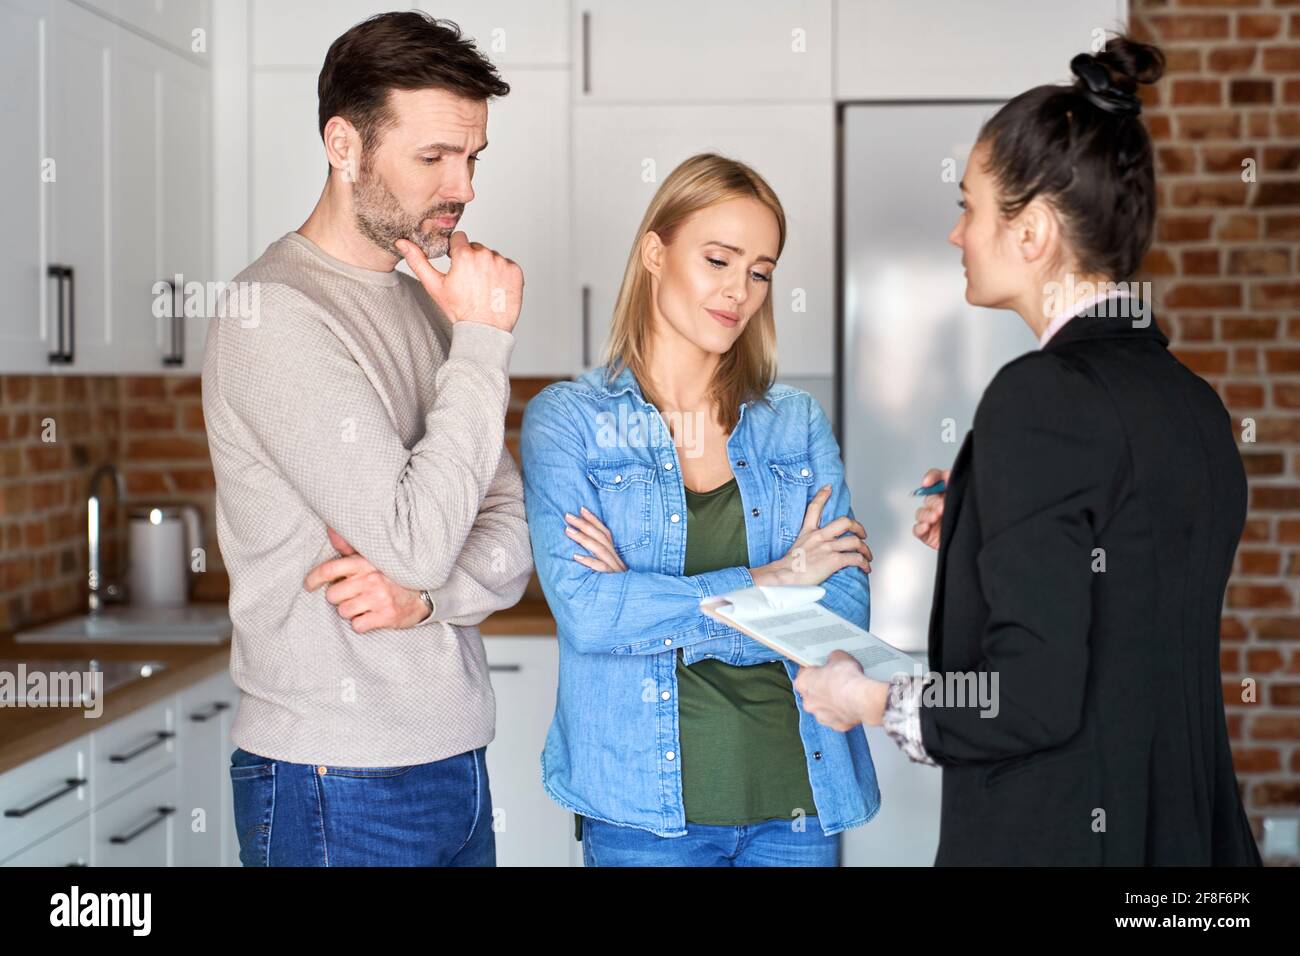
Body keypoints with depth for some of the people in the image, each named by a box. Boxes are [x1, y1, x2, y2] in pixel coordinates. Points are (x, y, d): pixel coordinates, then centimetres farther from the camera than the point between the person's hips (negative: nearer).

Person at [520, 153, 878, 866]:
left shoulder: (797, 422, 6)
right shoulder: (566, 420, -3)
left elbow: (847, 612, -4)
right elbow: (585, 611, -15)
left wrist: (651, 608, -12)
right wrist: (769, 582, -13)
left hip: (799, 791, 3)